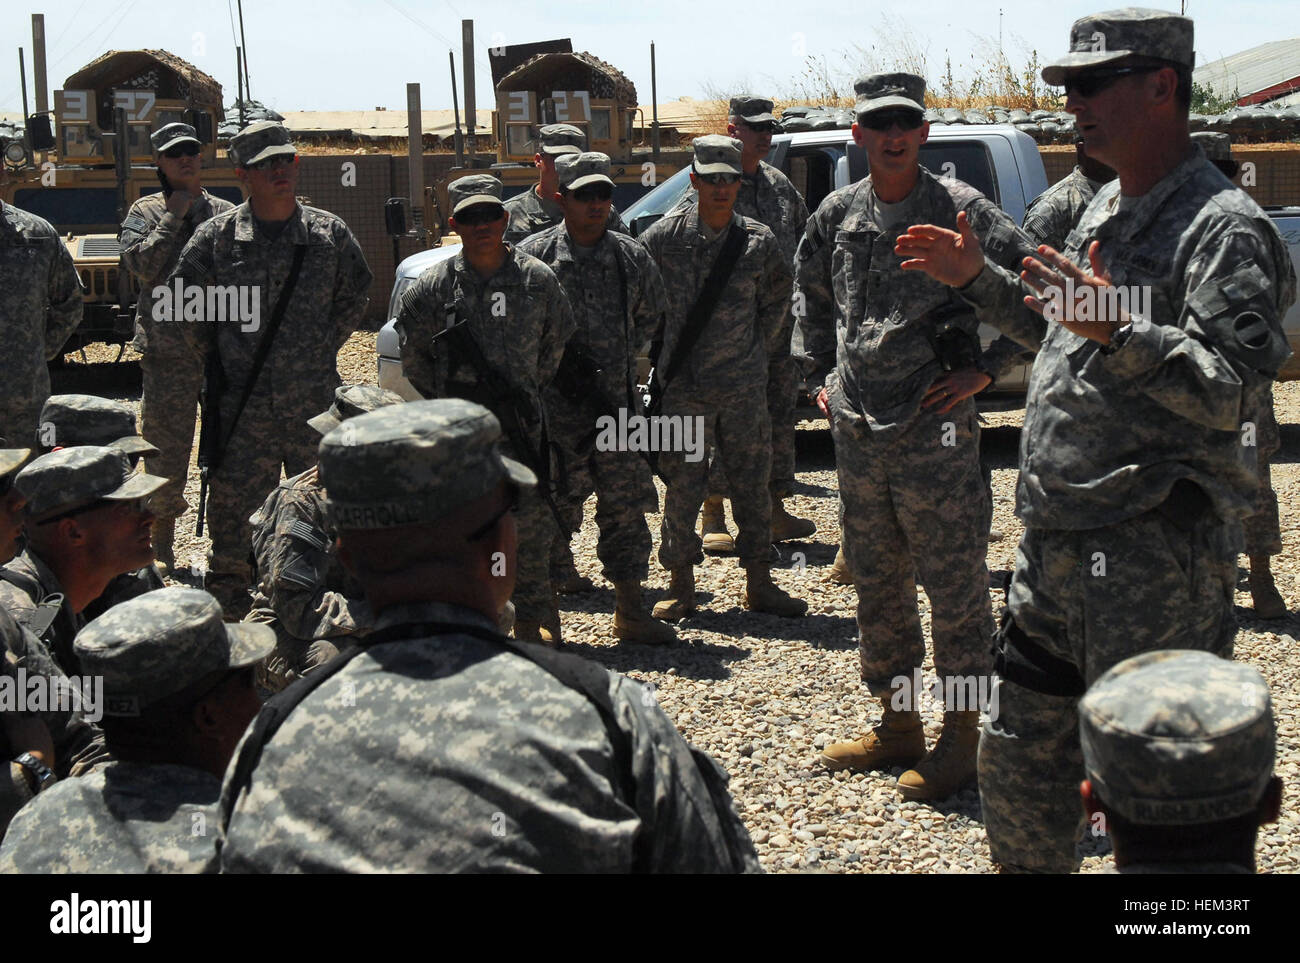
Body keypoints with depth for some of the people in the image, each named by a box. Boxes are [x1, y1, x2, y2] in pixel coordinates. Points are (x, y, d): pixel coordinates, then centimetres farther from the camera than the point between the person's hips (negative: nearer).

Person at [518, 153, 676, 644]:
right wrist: (558, 361, -5)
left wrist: (617, 361, 11)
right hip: (557, 402, -3)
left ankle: (630, 610, 14)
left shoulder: (631, 256, 8)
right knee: (555, 505, 1)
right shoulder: (535, 255, -2)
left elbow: (649, 317, 19)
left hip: (618, 399, 3)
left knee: (626, 504, 5)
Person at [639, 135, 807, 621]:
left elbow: (776, 300, 16)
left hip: (744, 387, 2)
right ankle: (681, 585, 14)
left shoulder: (758, 241, 1)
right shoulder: (665, 236, -3)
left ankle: (758, 582, 17)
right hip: (683, 385, -1)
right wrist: (657, 353, 8)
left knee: (752, 482, 6)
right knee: (682, 485, 3)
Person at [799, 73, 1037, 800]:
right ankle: (898, 726, 26)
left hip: (935, 428, -6)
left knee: (955, 587, -1)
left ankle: (963, 738, 8)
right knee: (877, 587, 14)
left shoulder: (960, 209, -8)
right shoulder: (839, 215, 9)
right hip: (856, 432, 6)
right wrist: (823, 372, 20)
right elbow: (815, 294, 28)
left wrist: (984, 369, -10)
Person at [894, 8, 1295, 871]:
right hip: (1054, 540, 9)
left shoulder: (1223, 229, -12)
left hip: (1155, 549, -9)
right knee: (1020, 760, 17)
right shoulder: (1106, 213, 17)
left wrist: (1118, 328, -30)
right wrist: (978, 280, 22)